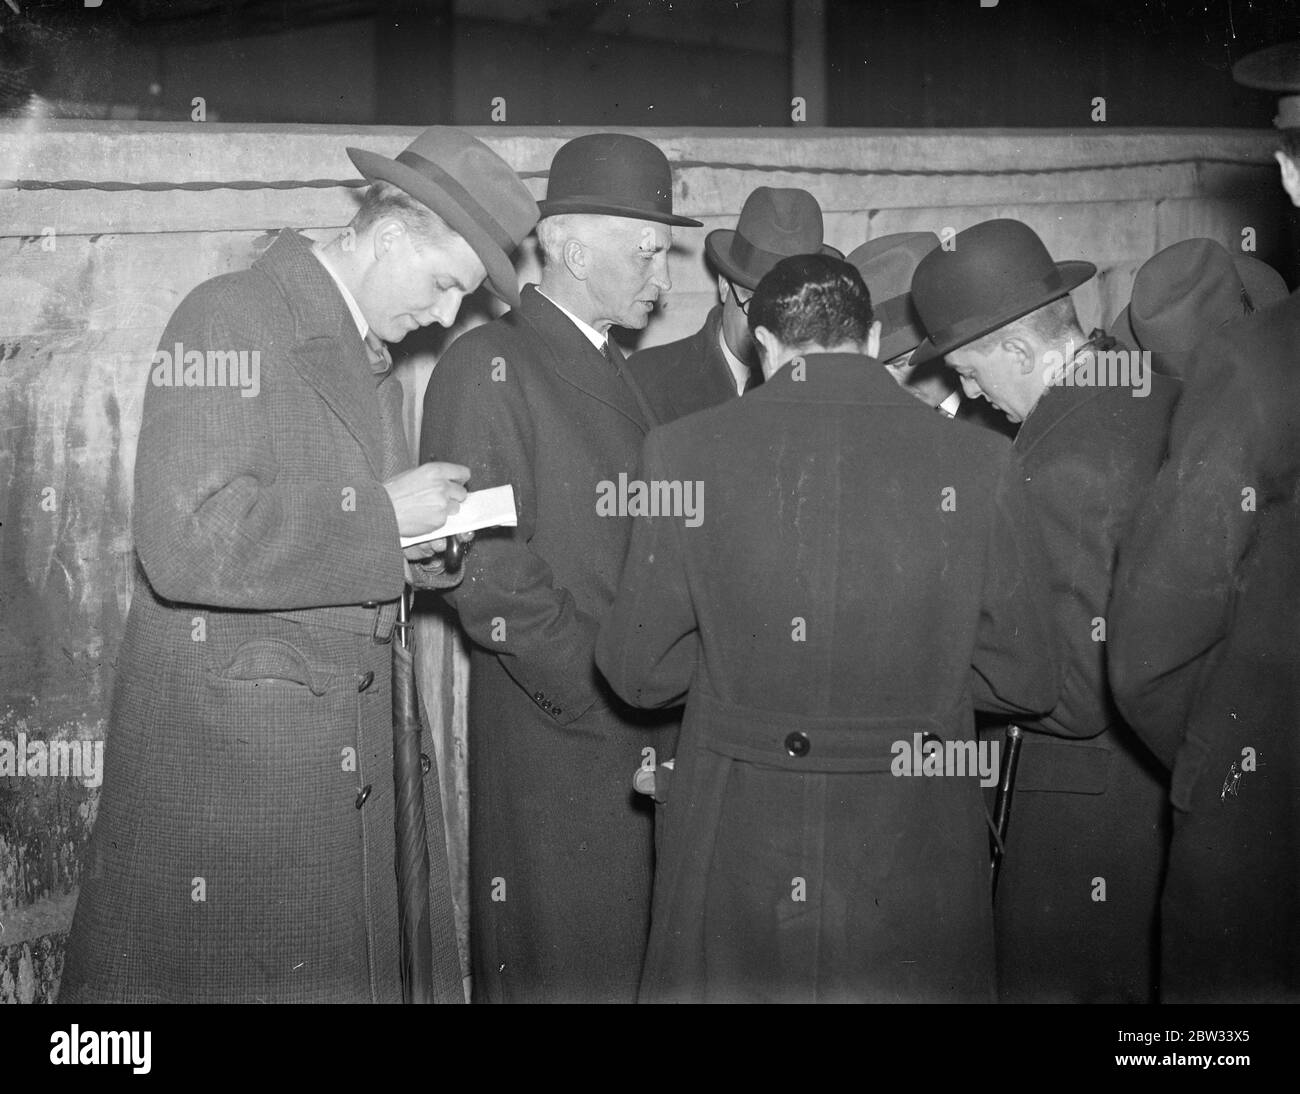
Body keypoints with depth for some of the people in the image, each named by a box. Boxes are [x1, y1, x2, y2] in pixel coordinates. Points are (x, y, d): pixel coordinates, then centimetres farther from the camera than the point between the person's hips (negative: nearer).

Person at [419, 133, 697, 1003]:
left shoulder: (619, 375, 18)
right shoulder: (488, 367, -9)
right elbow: (486, 571, -17)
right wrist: (607, 694, -15)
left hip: (643, 739, 8)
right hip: (555, 739, -7)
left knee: (634, 956, 12)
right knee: (561, 969, 1)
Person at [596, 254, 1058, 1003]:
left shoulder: (686, 449, -8)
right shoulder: (979, 461, -9)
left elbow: (637, 672, -3)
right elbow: (1028, 681, -2)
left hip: (736, 850, 0)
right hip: (914, 853, 0)